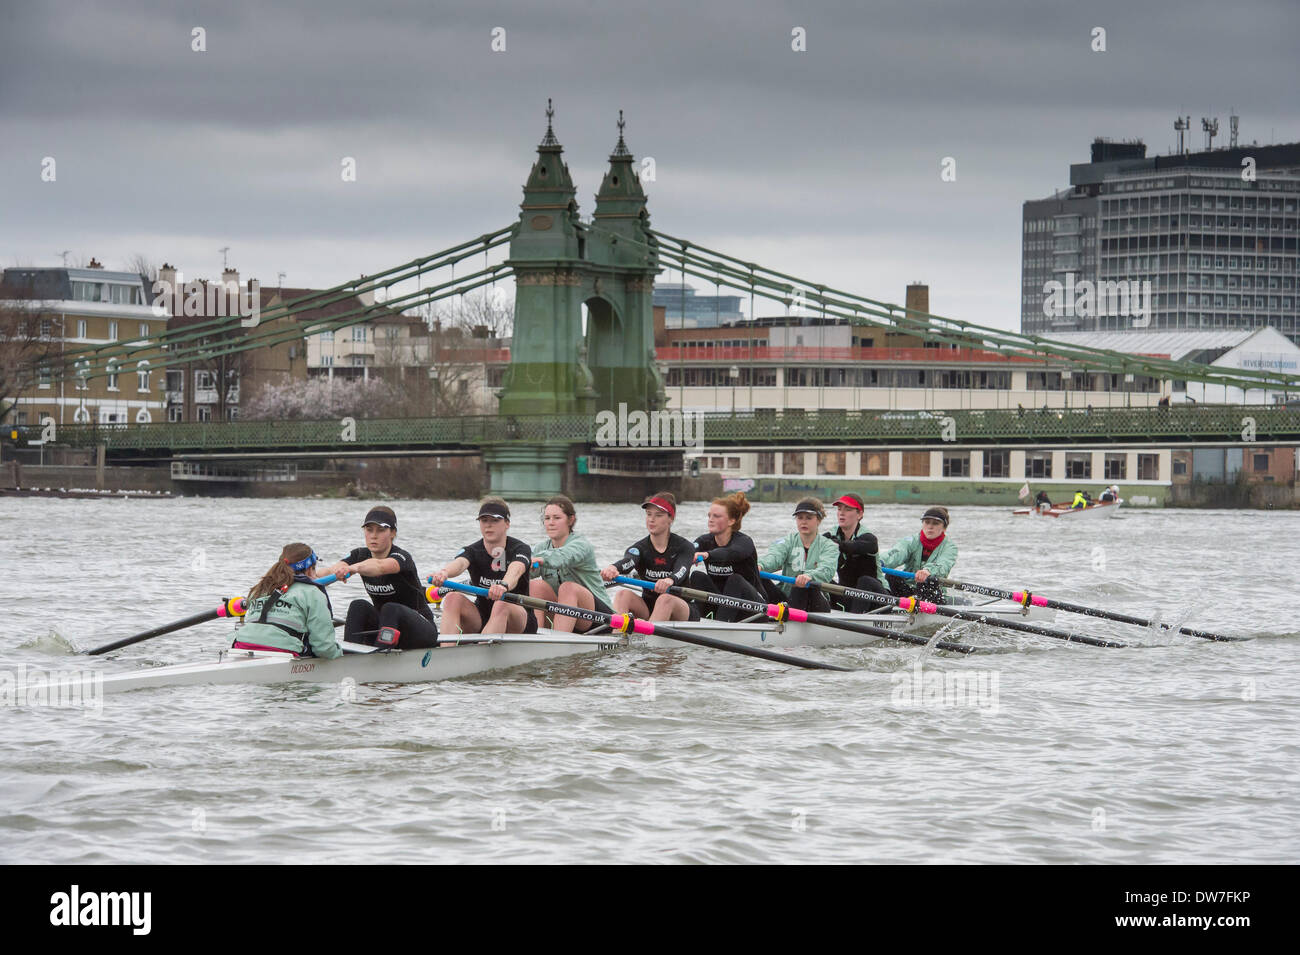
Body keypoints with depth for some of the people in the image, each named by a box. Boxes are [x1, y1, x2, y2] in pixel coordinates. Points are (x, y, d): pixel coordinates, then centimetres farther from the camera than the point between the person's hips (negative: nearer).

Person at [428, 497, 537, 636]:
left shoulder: (521, 549, -7)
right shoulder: (472, 551, 0)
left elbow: (516, 570, -31)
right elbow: (460, 563, -25)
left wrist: (504, 586, -56)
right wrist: (444, 573, -51)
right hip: (480, 619, 3)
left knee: (502, 605, -36)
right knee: (453, 598, -23)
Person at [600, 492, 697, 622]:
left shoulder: (685, 547, -5)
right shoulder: (640, 548, 0)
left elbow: (681, 570, -27)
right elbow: (628, 562, -24)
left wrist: (670, 580, -53)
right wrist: (613, 568, -51)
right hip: (648, 609, 3)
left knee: (666, 599, -35)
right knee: (623, 595, -23)